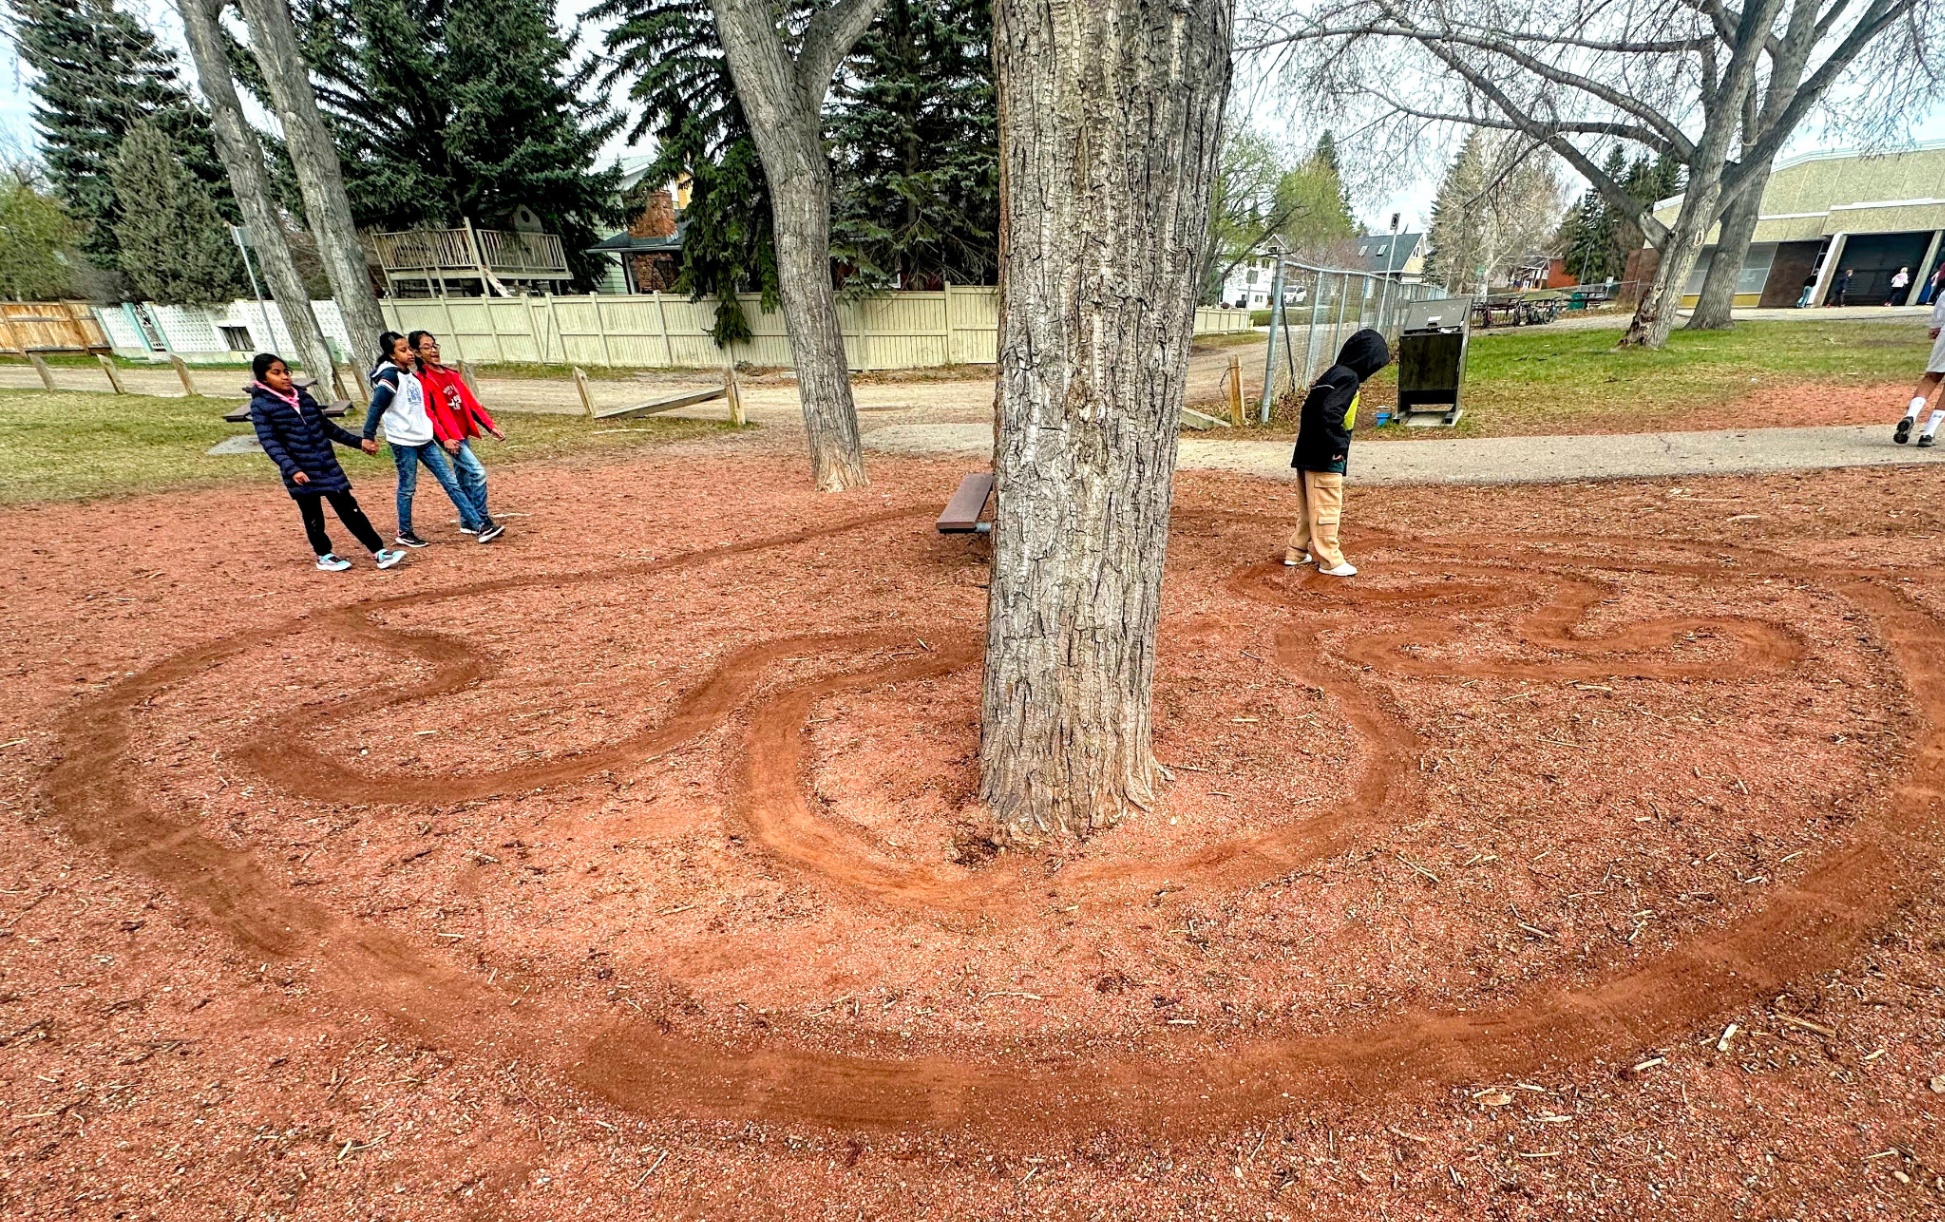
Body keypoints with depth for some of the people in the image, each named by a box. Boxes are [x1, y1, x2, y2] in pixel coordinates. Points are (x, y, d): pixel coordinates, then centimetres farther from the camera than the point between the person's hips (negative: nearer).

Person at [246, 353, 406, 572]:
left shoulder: (303, 396, 10)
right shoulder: (261, 405, -6)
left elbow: (326, 427, 21)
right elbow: (269, 442, -15)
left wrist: (358, 442, 21)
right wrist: (291, 469, -28)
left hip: (328, 466, 4)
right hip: (301, 473, -4)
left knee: (350, 509, 3)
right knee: (313, 517, 9)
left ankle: (378, 552, 3)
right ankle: (324, 556, 25)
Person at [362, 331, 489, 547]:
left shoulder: (411, 375, 12)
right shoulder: (390, 375, -12)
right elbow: (376, 407, -19)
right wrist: (368, 436, -24)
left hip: (424, 439, 7)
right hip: (403, 441, -7)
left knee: (450, 481, 3)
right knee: (408, 488, 3)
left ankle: (476, 523, 2)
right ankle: (405, 533, 16)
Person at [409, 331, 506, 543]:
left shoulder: (451, 374, 12)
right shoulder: (421, 380, -8)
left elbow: (470, 402, 12)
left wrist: (491, 426, 6)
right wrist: (444, 438, -25)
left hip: (463, 434, 8)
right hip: (450, 437, -8)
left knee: (464, 479, 15)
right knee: (478, 473, -18)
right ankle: (484, 525, -16)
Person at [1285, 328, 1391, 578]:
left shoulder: (1334, 373, 14)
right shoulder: (1348, 378, -14)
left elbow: (1315, 408, 18)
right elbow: (1329, 413, -28)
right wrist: (1338, 446, -19)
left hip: (1309, 455, 9)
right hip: (1324, 459, -9)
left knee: (1312, 508, 18)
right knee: (1327, 509, -1)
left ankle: (1295, 551, 25)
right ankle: (1330, 560, 7)